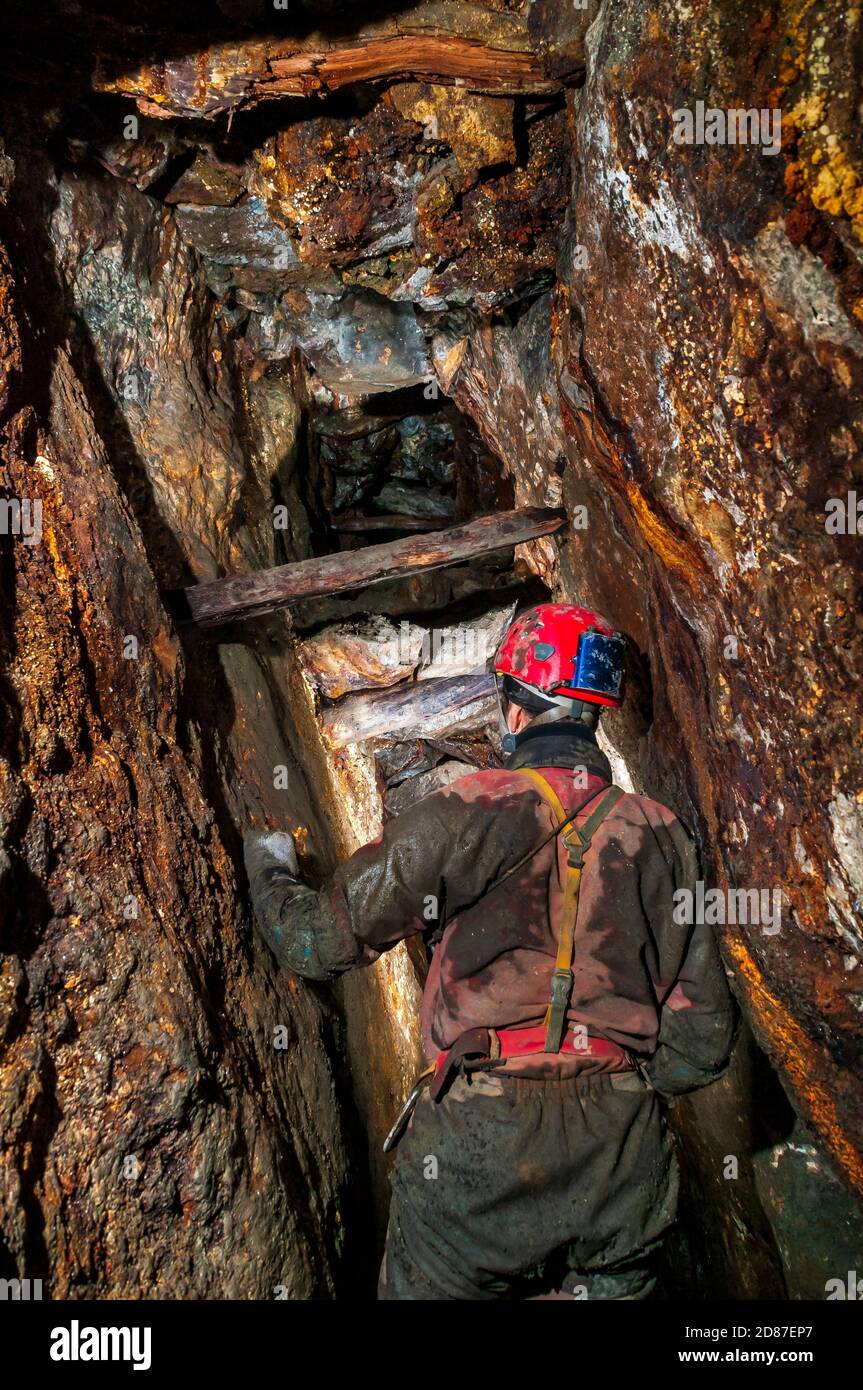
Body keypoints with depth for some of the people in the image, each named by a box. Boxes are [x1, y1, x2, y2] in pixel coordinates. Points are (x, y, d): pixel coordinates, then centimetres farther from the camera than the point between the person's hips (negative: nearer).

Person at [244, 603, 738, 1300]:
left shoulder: (474, 810, -8)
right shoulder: (661, 833, 4)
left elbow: (319, 941, -2)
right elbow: (702, 1043, 6)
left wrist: (269, 866, 19)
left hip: (482, 1148, -3)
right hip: (625, 1165, 4)